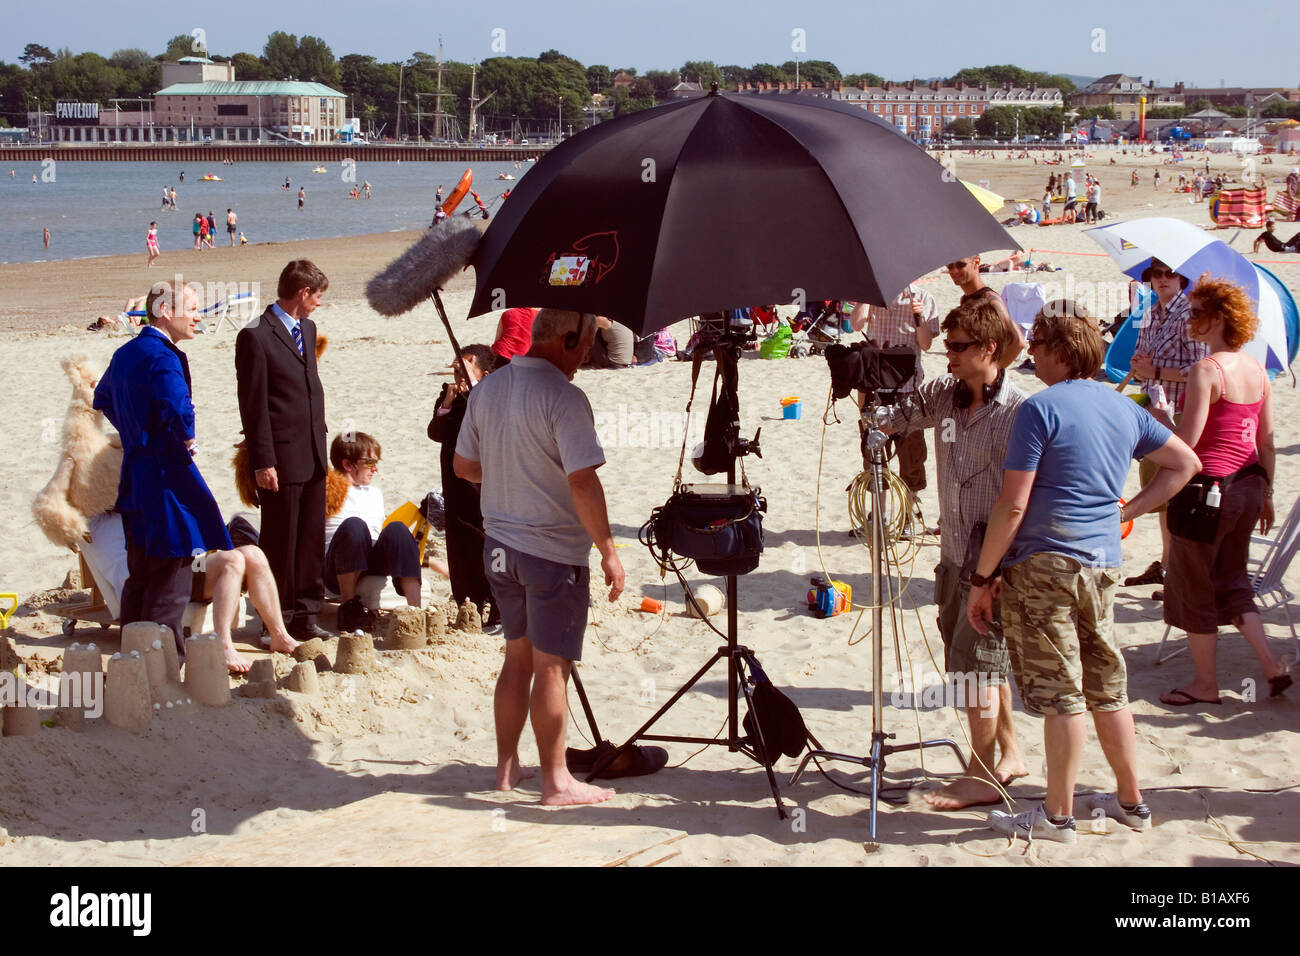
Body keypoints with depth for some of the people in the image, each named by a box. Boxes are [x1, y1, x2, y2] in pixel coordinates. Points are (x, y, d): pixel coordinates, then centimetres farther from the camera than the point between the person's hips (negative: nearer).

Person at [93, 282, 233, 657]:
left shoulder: (126, 353, 11)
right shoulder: (164, 357, -18)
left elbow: (102, 397, 29)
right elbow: (178, 409, -36)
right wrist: (185, 443, -17)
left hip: (134, 478, 9)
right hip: (166, 478, -9)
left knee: (140, 575, 17)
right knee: (171, 576, -2)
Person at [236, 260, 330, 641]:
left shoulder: (307, 328, 15)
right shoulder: (256, 336, -11)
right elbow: (253, 404, -13)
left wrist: (320, 440, 17)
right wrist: (262, 461, -15)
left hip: (313, 456, 8)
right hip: (282, 459, -8)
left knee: (312, 539, 12)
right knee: (280, 543, 0)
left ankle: (304, 616, 21)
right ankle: (278, 621, 9)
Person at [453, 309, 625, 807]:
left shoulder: (486, 389, 6)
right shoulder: (563, 397, -18)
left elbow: (463, 464, 14)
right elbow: (582, 482, -22)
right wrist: (608, 551, -16)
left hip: (500, 545, 7)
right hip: (554, 551, -7)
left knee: (518, 658, 18)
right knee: (551, 667, 1)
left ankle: (507, 767, 25)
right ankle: (556, 780, 8)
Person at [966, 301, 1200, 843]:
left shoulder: (1041, 408, -12)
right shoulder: (1124, 408, 10)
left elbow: (1013, 505, -15)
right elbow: (1185, 464, 22)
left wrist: (982, 579, -8)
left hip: (1043, 563, -7)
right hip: (1103, 565, 7)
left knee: (1060, 694, -1)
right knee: (1107, 688, 17)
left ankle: (1057, 817, 7)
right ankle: (1131, 801, 26)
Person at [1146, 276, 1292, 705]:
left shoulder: (1206, 371, -17)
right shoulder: (1257, 370, 7)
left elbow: (1186, 440, -20)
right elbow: (1267, 441, 11)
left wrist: (1160, 416, -2)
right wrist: (1266, 493, 19)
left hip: (1207, 488, -8)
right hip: (1247, 487, 8)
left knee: (1193, 585, 8)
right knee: (1231, 580, 22)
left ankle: (1205, 682, 18)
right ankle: (1272, 666, 15)